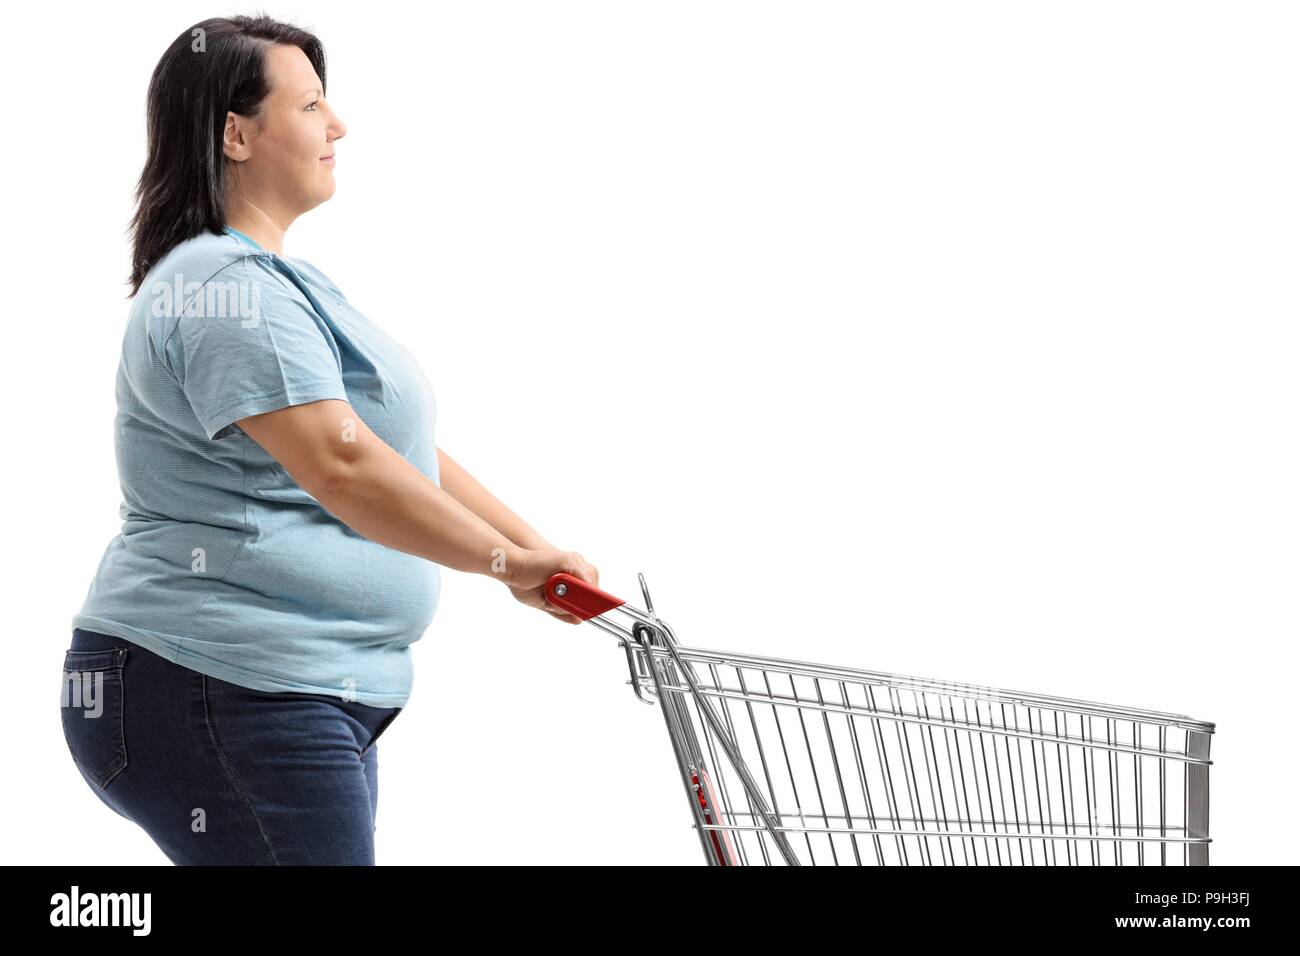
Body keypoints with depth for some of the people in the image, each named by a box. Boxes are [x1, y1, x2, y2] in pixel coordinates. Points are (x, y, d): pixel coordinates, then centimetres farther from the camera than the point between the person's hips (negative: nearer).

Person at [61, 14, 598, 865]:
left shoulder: (279, 282, 20)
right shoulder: (224, 287, -15)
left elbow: (399, 449, 17)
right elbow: (341, 465, -25)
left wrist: (543, 556, 10)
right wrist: (510, 562, -17)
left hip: (309, 698, 11)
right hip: (221, 695, -11)